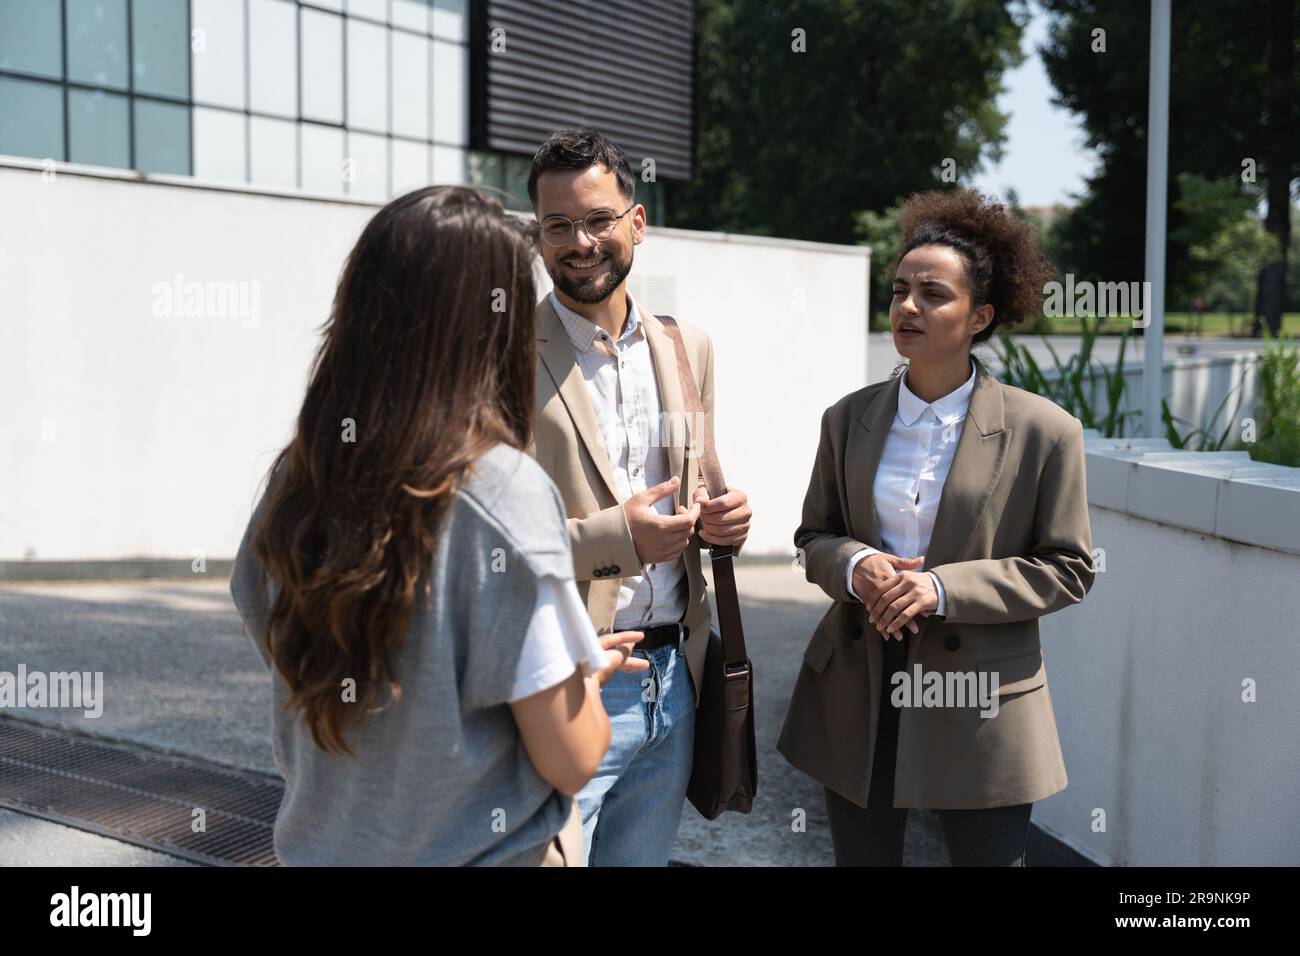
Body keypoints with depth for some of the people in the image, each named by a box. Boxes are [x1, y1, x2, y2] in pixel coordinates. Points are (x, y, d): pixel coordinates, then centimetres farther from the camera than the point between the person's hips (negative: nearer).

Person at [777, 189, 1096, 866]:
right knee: (862, 856, 16)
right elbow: (814, 536, 11)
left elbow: (1067, 568, -5)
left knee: (990, 856, 8)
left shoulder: (1043, 432, -7)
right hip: (857, 702, 3)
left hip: (981, 707, -3)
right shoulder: (849, 420, 4)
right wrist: (855, 567, -13)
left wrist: (944, 587, -18)